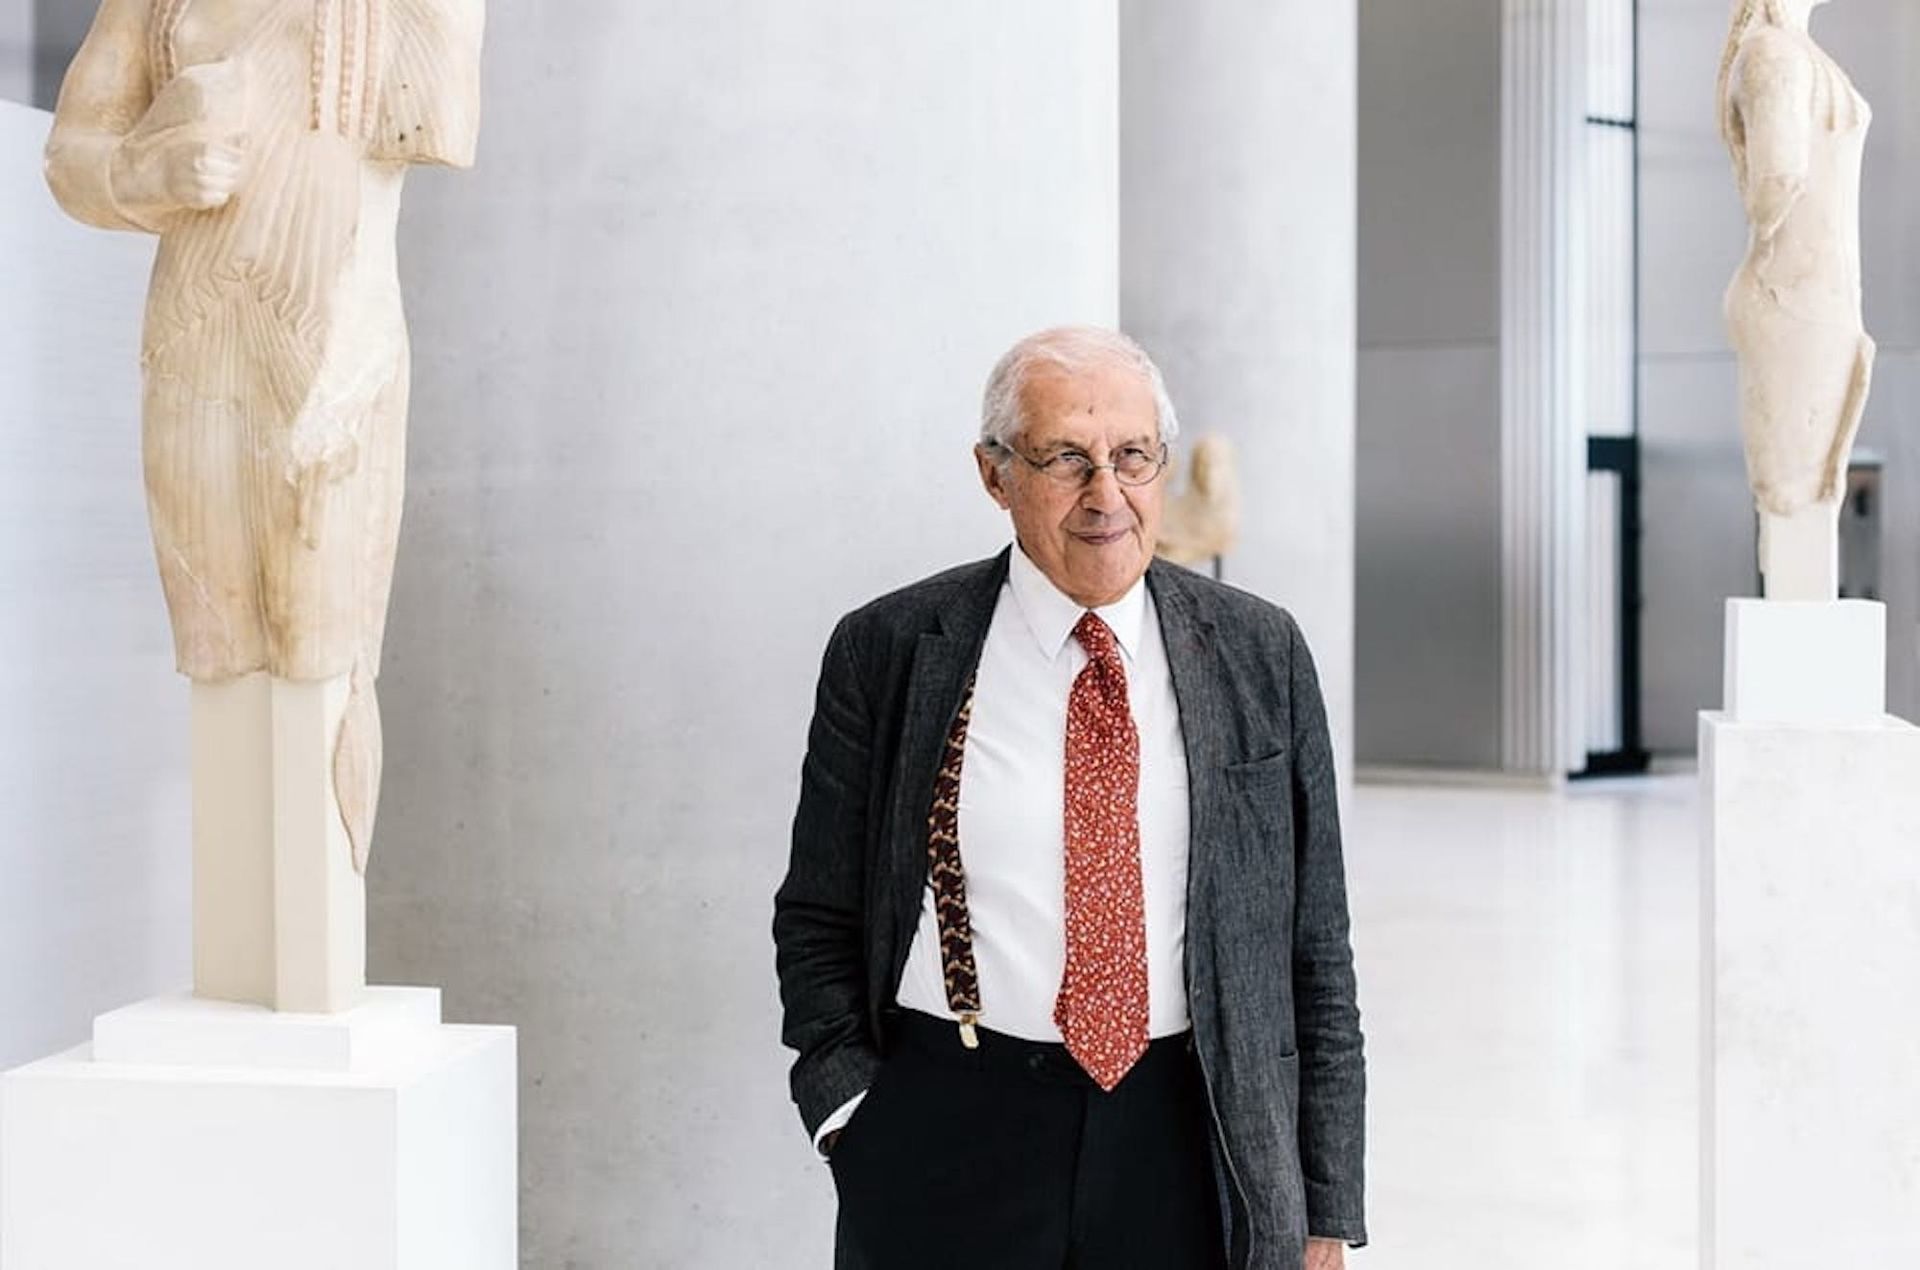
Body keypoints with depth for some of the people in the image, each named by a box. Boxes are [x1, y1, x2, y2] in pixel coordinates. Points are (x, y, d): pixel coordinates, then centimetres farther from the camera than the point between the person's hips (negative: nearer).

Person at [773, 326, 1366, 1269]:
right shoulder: (887, 654, 0)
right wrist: (853, 1110, -8)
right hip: (949, 1148, -1)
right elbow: (817, 922, 6)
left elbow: (1313, 949, 5)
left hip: (1191, 1153, 1)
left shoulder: (1260, 654, 3)